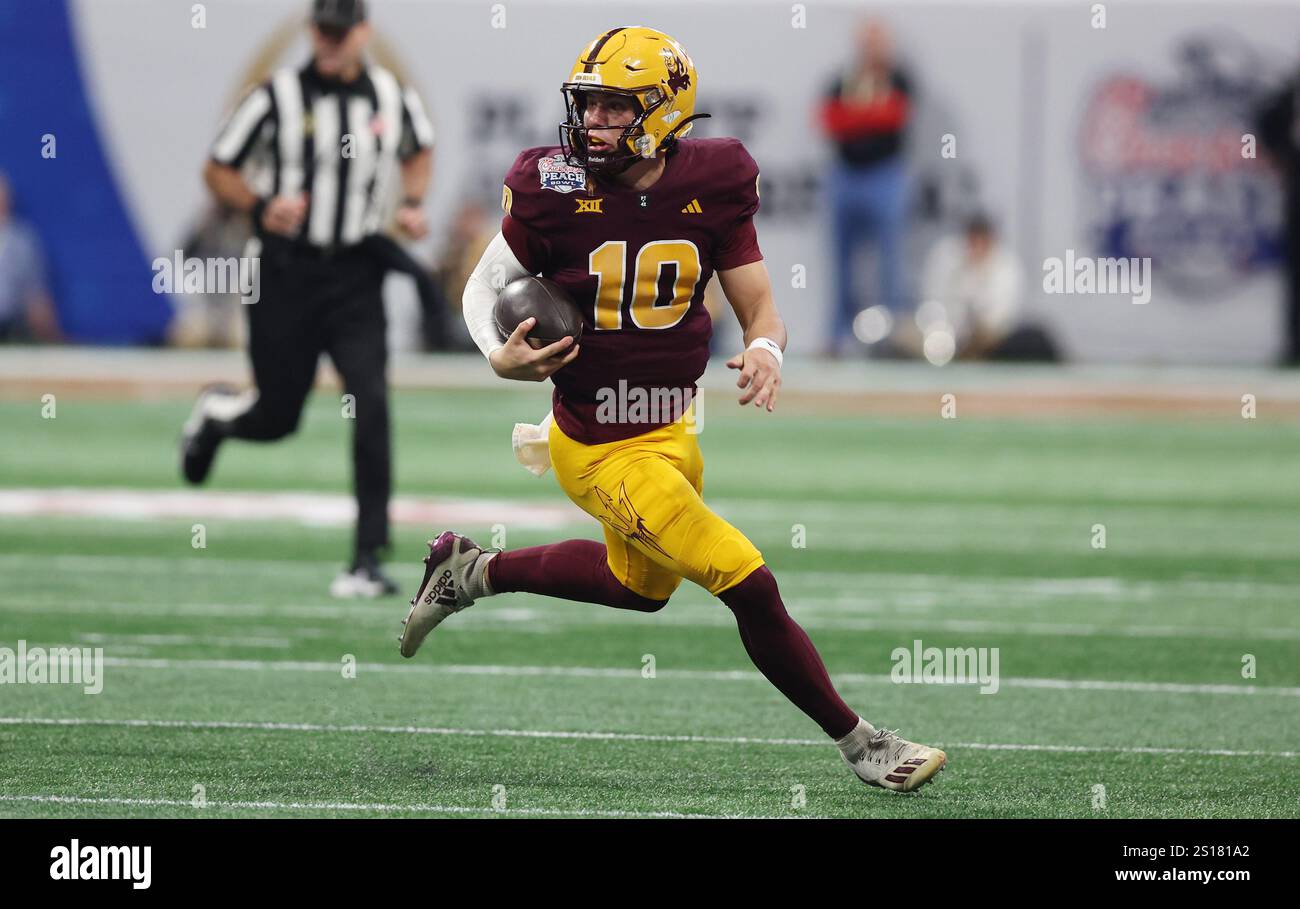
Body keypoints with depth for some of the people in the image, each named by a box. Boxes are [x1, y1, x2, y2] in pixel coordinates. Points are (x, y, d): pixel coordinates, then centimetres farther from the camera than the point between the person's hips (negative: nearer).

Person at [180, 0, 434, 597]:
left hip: (356, 277, 1)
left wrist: (412, 204, 7)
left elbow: (419, 151, 25)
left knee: (370, 405, -16)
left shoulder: (394, 98, 3)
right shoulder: (279, 96, -6)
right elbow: (218, 170, 1)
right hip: (286, 273, -1)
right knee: (277, 418, 7)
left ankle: (369, 558, -14)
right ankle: (216, 414, 46)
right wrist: (261, 208, -17)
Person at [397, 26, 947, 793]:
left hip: (674, 429, 6)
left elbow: (759, 306, -2)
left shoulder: (711, 187, -7)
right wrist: (499, 355, -21)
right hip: (601, 451, -6)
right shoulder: (555, 191, -16)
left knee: (640, 584, 31)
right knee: (751, 588, -11)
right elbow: (487, 283, -2)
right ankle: (861, 745, 3)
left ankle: (474, 571, 47)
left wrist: (766, 348, -25)